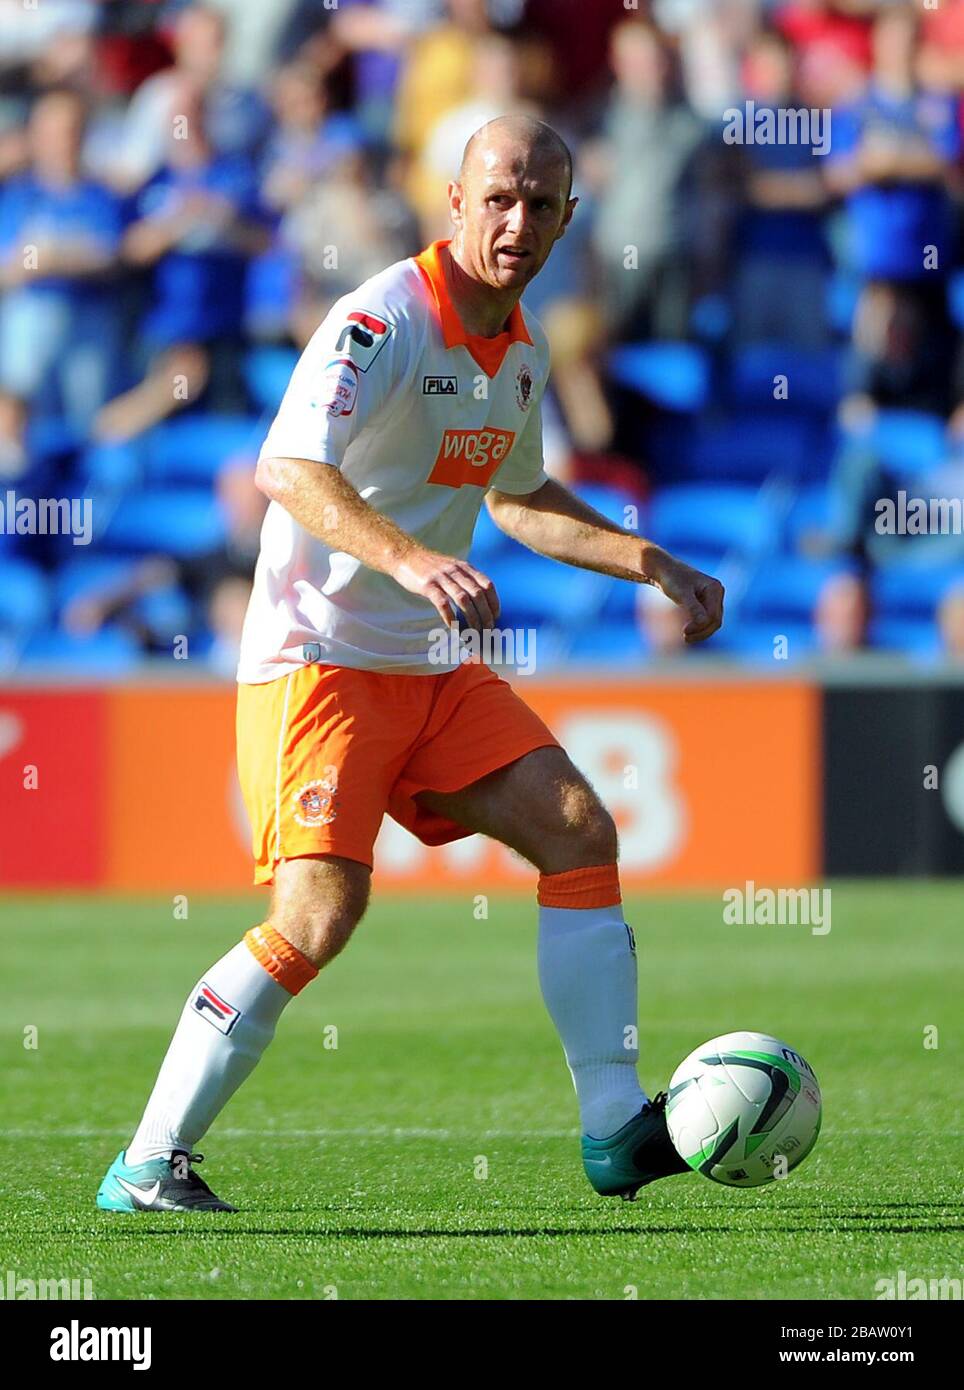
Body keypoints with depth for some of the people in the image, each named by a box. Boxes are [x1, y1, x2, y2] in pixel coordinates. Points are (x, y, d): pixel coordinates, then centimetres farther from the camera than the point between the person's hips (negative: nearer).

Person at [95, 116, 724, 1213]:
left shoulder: (521, 351, 10)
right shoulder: (382, 321, -17)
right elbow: (288, 470, -32)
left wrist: (654, 566, 23)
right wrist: (411, 558, -46)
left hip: (434, 668, 8)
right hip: (317, 658, -8)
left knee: (579, 832, 0)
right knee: (321, 909, -20)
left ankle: (617, 1133, 5)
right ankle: (146, 1168, -14)